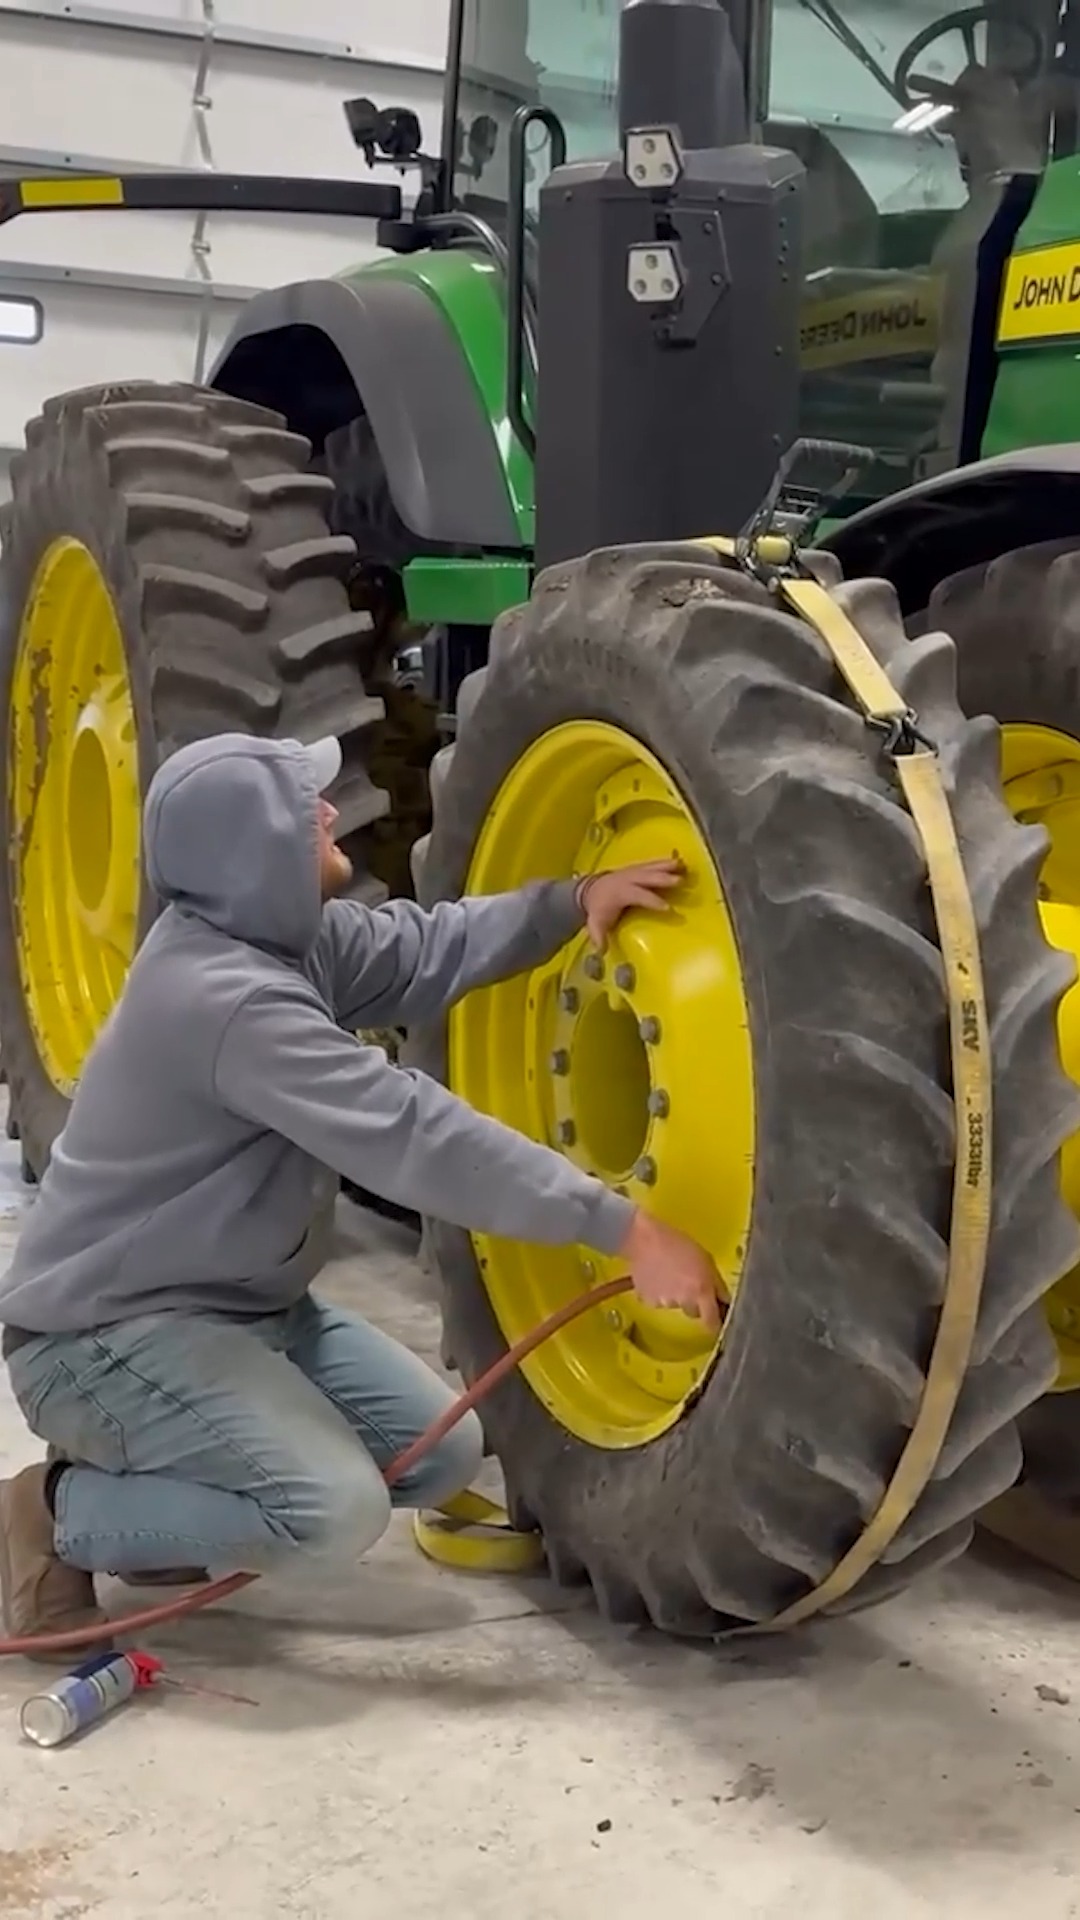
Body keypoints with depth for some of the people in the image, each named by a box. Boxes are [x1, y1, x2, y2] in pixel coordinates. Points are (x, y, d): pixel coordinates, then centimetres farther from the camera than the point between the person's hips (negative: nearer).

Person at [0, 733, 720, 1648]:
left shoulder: (285, 935, 0)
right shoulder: (226, 998, -29)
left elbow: (425, 951, 13)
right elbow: (411, 1135, -34)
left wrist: (571, 900, -2)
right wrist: (623, 1227, -33)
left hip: (239, 1301, 10)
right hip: (105, 1331, -10)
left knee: (444, 1453, 7)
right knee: (338, 1505, -26)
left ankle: (145, 1483, 16)